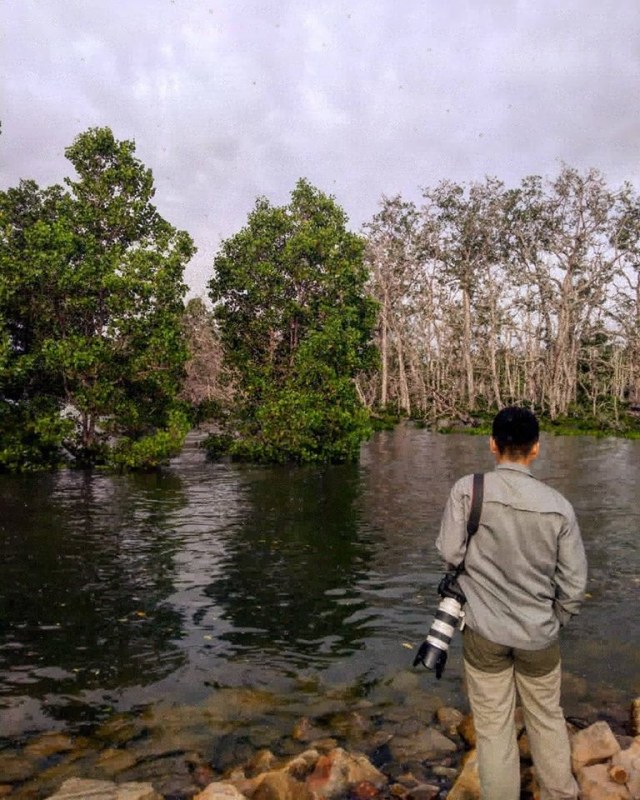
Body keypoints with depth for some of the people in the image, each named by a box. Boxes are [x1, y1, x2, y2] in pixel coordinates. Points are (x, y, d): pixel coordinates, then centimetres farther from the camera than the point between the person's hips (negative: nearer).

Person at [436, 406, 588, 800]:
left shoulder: (467, 489, -17)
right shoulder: (558, 505, -13)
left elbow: (450, 553, -12)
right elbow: (574, 584, -6)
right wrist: (554, 620, 13)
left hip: (484, 629, -1)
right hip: (538, 633, 2)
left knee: (494, 726, 15)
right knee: (548, 720, 24)